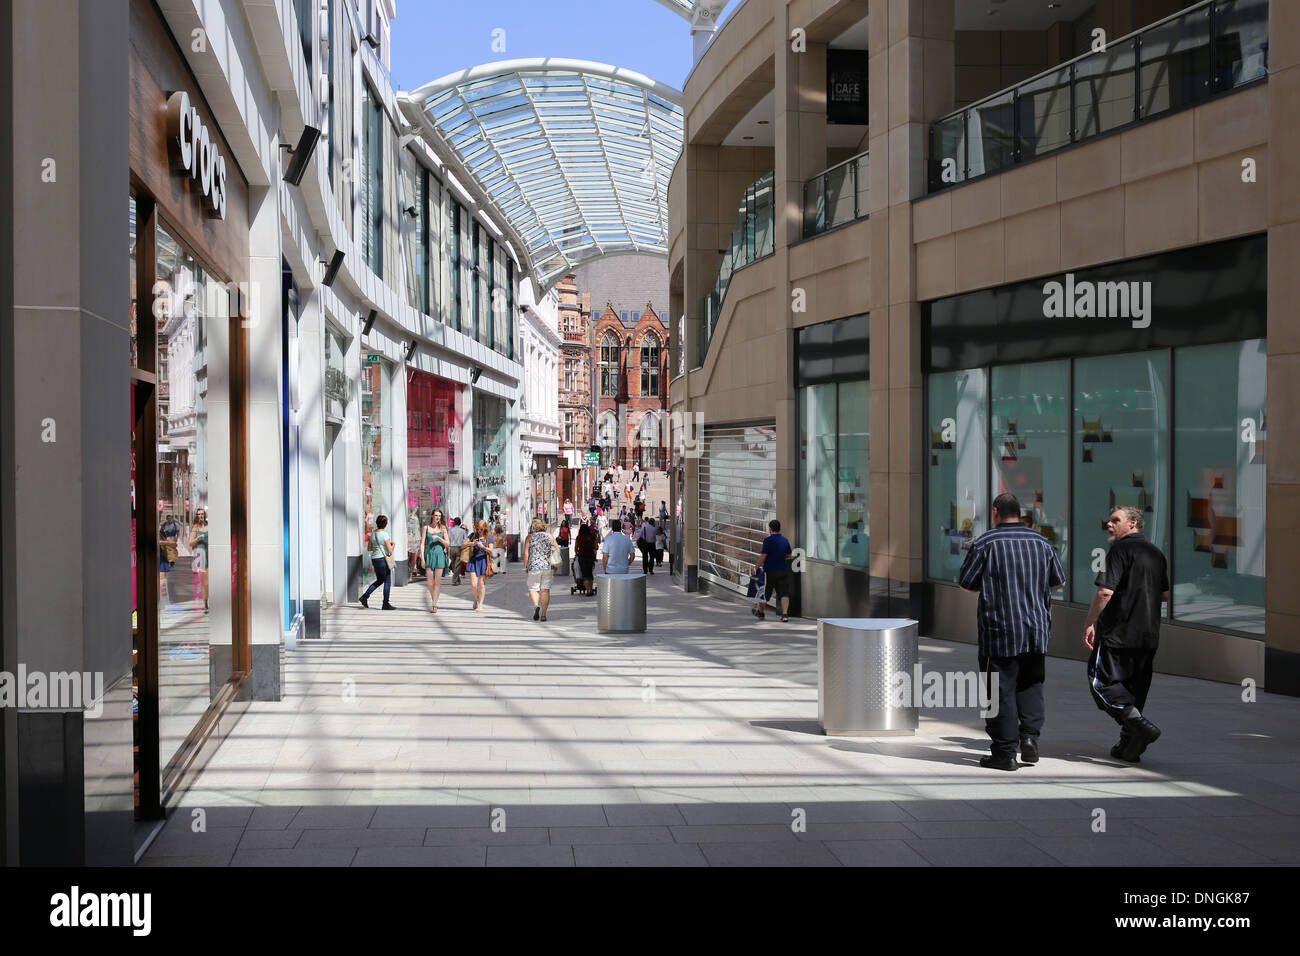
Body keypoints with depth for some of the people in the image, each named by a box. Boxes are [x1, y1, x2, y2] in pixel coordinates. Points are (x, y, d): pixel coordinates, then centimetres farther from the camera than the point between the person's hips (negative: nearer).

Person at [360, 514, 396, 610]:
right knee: (387, 582, 3)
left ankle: (365, 596, 13)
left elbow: (369, 548, 13)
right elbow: (390, 550, -17)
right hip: (383, 559, -8)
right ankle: (386, 604, 6)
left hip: (374, 559, 8)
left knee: (379, 580, 21)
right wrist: (392, 544, 2)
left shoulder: (372, 533, 6)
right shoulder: (385, 534, -17)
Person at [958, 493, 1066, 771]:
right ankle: (1030, 736, 2)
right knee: (1031, 686, 17)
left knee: (1001, 690, 1)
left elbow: (966, 583, -4)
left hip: (1000, 629, -4)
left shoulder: (985, 543, -6)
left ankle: (1005, 752, 3)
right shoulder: (1042, 543, 8)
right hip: (1037, 628, 4)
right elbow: (1059, 582, 18)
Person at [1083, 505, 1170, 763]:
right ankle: (1130, 747, 14)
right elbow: (1165, 595, 21)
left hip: (1119, 633, -8)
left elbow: (1105, 591, -19)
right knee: (1135, 689, 12)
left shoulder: (1121, 549, -11)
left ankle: (1141, 725, -17)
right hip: (1149, 635, 8)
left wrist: (1089, 623, -12)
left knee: (1102, 682, -2)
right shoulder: (1156, 553, 14)